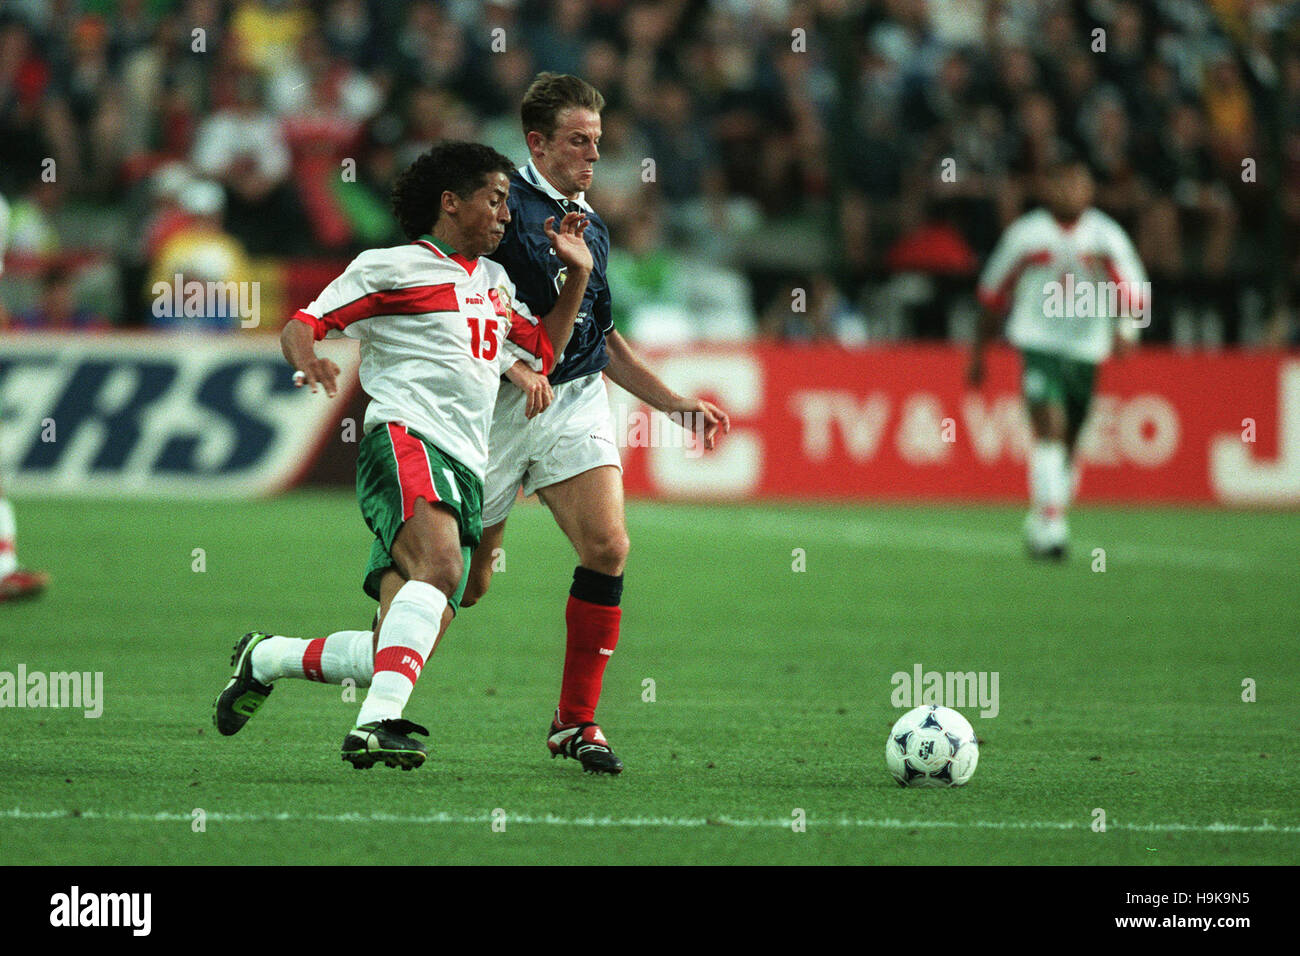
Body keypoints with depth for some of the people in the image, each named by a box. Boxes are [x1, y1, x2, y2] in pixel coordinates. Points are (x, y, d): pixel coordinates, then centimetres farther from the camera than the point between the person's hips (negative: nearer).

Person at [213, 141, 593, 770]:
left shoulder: (496, 282, 27)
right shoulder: (389, 268, 4)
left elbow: (542, 353, 36)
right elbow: (301, 324, 2)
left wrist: (578, 274, 26)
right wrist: (307, 361, -21)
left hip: (465, 471, 7)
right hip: (405, 440, -7)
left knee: (391, 657, -2)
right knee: (439, 567, -36)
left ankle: (265, 658, 21)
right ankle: (378, 724, -45)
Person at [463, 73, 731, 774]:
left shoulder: (593, 229, 16)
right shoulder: (508, 205, -8)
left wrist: (677, 405, 19)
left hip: (577, 400, 6)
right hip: (499, 403, -5)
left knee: (607, 547, -15)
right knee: (463, 582, 0)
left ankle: (575, 722, -4)